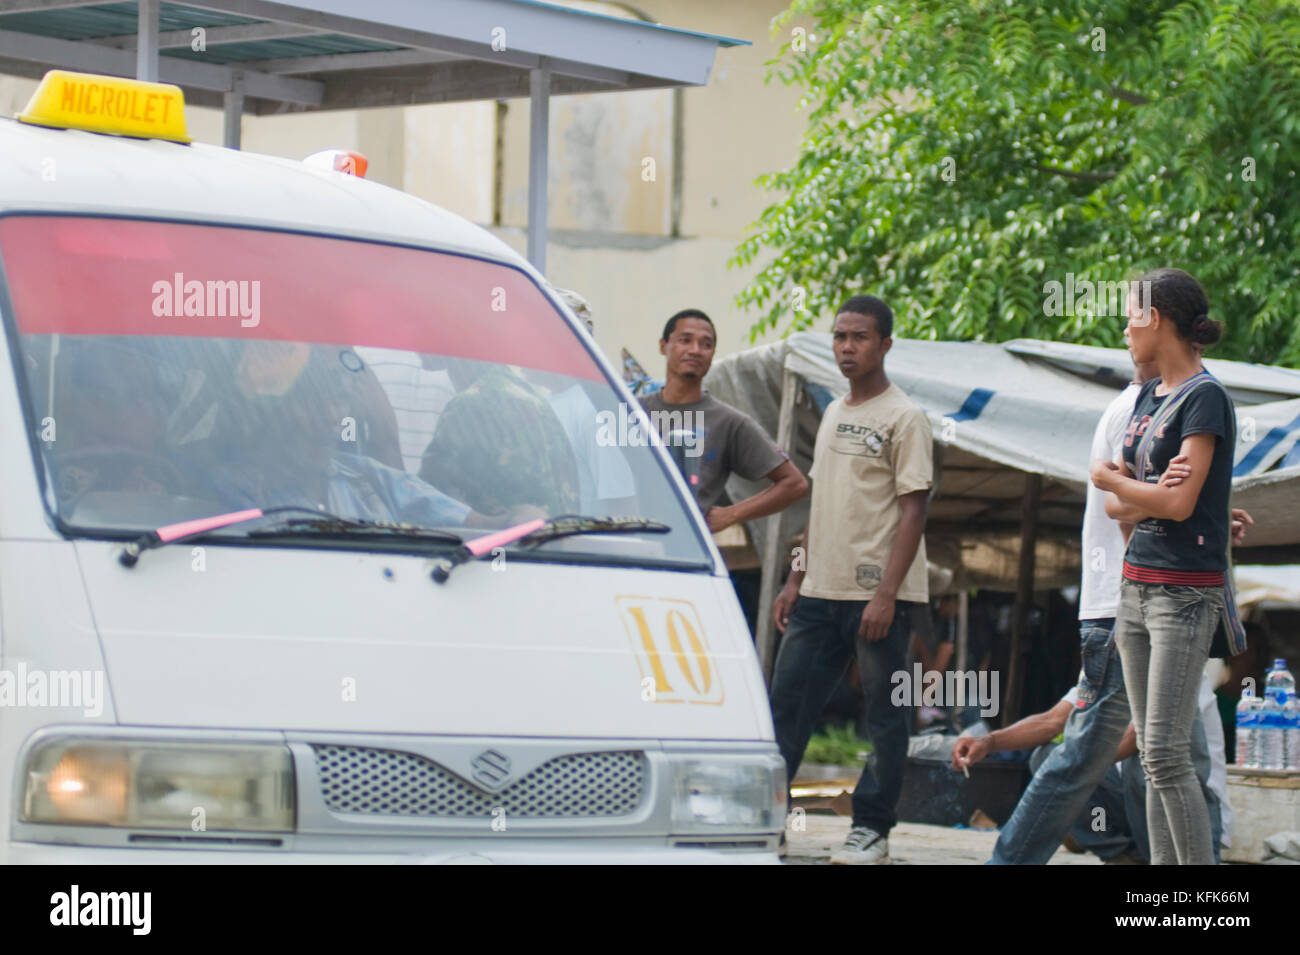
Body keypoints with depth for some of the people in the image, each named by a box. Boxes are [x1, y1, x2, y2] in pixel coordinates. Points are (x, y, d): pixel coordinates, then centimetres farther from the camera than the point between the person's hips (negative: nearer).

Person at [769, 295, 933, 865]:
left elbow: (913, 511, -11)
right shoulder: (833, 414, 16)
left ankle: (872, 830, 6)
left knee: (885, 713, 1)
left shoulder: (903, 420, -6)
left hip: (879, 595, -7)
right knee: (787, 702, 5)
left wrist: (886, 594, -18)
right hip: (820, 593, 7)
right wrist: (795, 579, 16)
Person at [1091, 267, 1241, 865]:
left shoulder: (1204, 398, -10)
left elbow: (1179, 502, -19)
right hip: (1137, 585, 9)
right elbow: (1114, 506, 15)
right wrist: (1150, 496, -8)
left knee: (1166, 755, -13)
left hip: (1185, 591, -9)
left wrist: (1109, 478, -3)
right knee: (1152, 754, 6)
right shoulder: (1148, 397, 15)